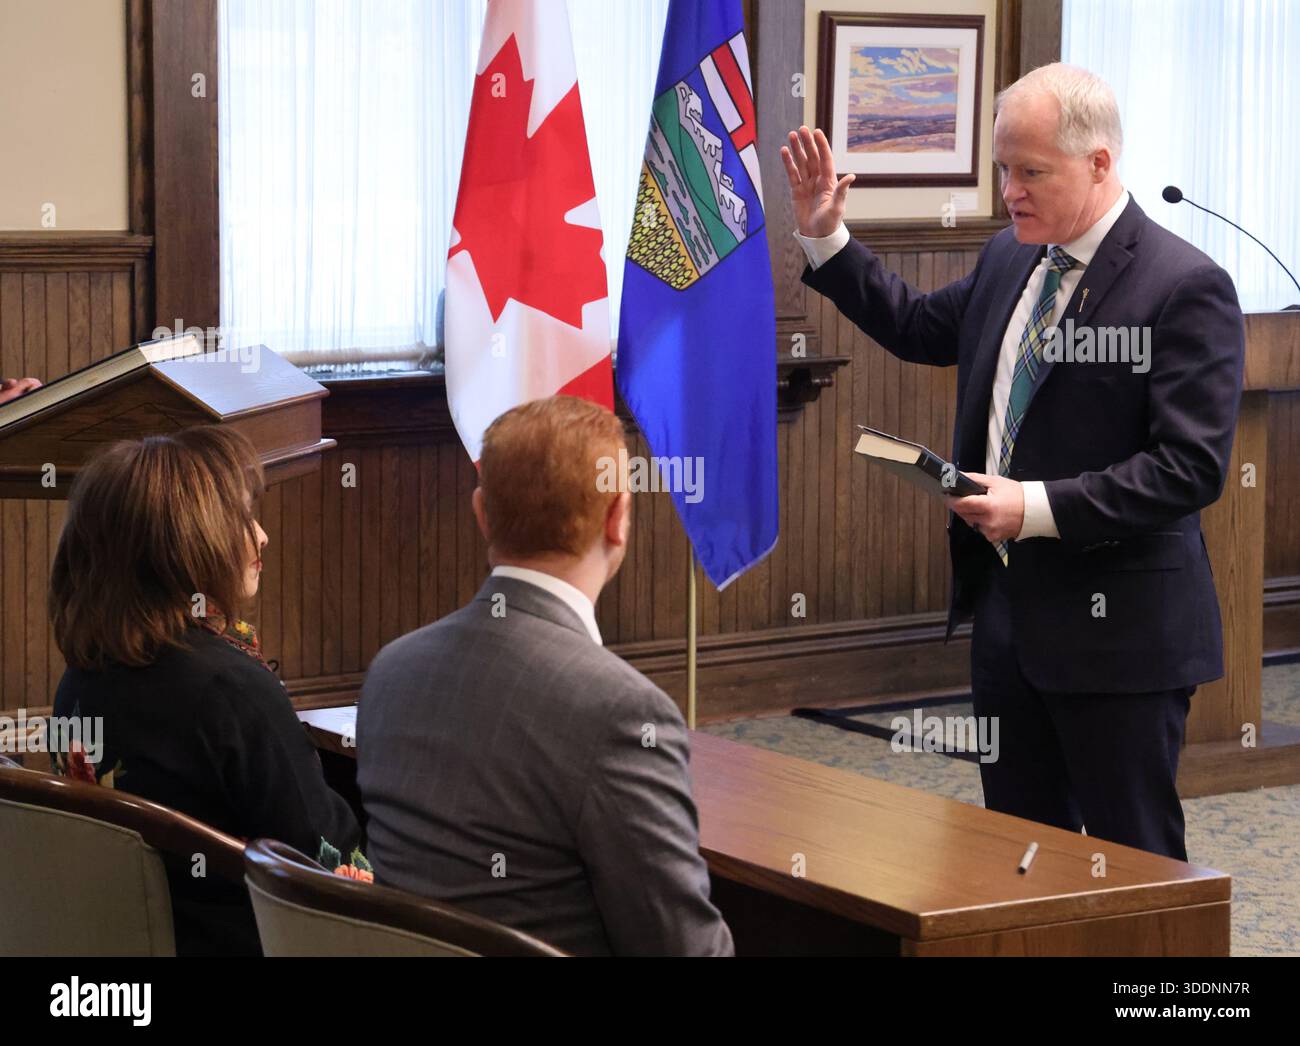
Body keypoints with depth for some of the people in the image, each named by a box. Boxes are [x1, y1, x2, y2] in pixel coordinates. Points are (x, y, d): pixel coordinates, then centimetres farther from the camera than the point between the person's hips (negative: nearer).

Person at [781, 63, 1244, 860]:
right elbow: (920, 328, 27)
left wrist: (1038, 507, -26)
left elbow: (1192, 467, -21)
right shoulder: (1010, 259, 9)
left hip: (1114, 624, -8)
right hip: (1008, 607, 8)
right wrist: (826, 239, 18)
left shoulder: (1186, 287, -16)